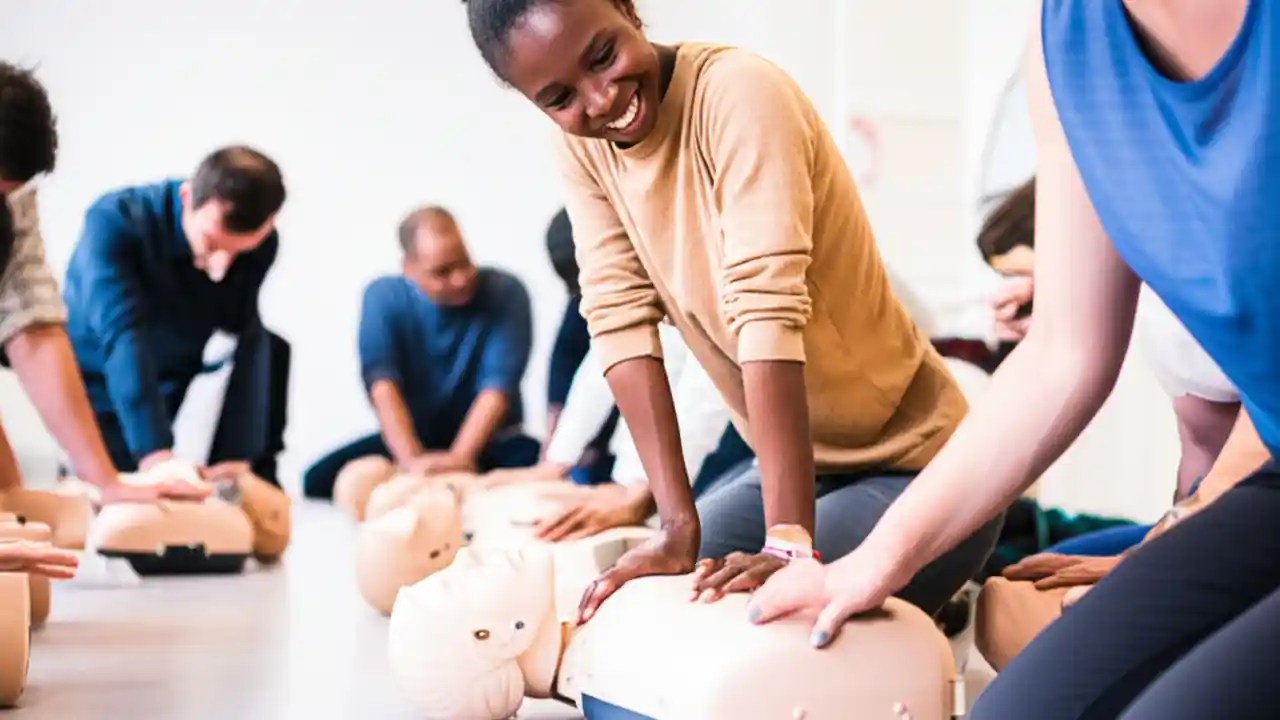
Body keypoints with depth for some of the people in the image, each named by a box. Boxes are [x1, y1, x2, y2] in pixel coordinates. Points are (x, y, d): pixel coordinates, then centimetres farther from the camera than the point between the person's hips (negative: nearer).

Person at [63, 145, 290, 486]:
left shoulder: (260, 243, -19)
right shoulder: (117, 221, -32)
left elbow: (249, 343, -23)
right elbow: (124, 337, -42)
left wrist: (237, 456, -35)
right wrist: (154, 453, -53)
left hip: (178, 379, 4)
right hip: (104, 386, -4)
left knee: (272, 348, -14)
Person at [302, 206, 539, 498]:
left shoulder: (506, 293, -15)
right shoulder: (384, 298, -11)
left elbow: (498, 385, -22)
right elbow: (382, 384, -22)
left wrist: (460, 457, -36)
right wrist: (411, 459, -38)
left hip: (488, 442, -2)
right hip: (414, 438, 2)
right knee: (321, 479, -21)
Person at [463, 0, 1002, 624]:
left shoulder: (737, 92, -23)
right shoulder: (580, 145, -3)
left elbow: (767, 308, -32)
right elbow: (621, 317, -12)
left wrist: (791, 542, -38)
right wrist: (676, 524, -21)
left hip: (914, 467, -7)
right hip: (797, 464, 7)